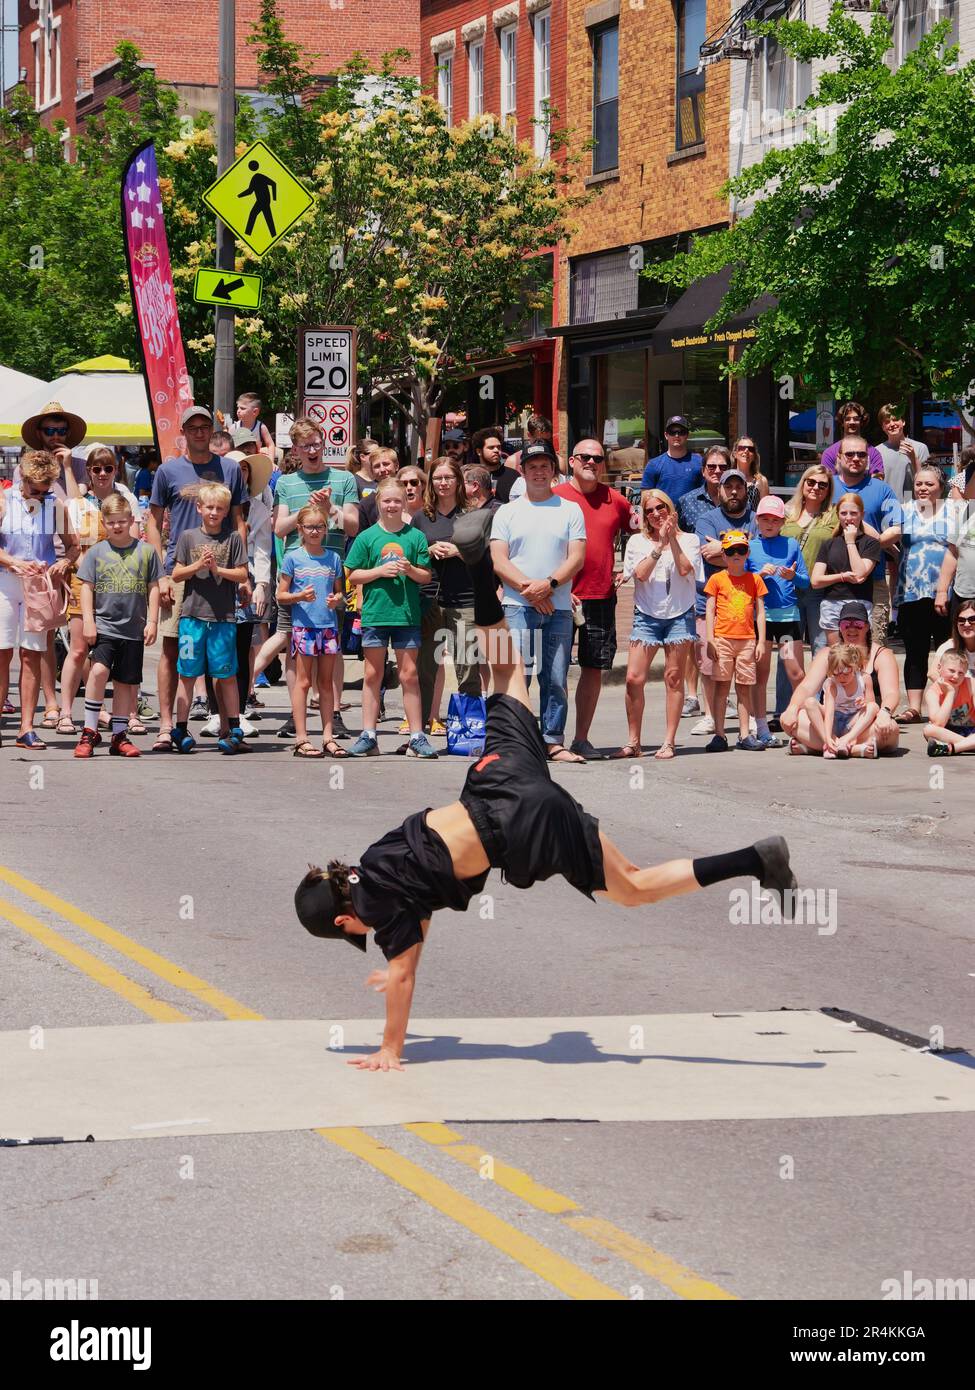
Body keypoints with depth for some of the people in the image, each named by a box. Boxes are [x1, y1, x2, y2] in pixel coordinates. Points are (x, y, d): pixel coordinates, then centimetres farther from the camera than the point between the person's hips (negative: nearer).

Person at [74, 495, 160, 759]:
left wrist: (152, 621, 3)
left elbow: (153, 588, 9)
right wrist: (88, 621, -5)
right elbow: (87, 588, 3)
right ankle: (90, 731, -12)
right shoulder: (96, 552, 3)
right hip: (104, 626, -2)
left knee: (126, 683, 7)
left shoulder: (146, 551, 6)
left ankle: (119, 736, 19)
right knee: (99, 670, -21)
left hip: (134, 629, 2)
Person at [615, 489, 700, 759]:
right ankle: (633, 743, 0)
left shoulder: (688, 540, 6)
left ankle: (669, 742, 4)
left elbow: (685, 570, -11)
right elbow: (641, 574, -7)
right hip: (646, 615, 1)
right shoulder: (637, 542, 8)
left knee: (674, 678, 0)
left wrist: (672, 539, -12)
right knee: (634, 678, -7)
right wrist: (659, 544, -12)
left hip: (679, 615, -1)